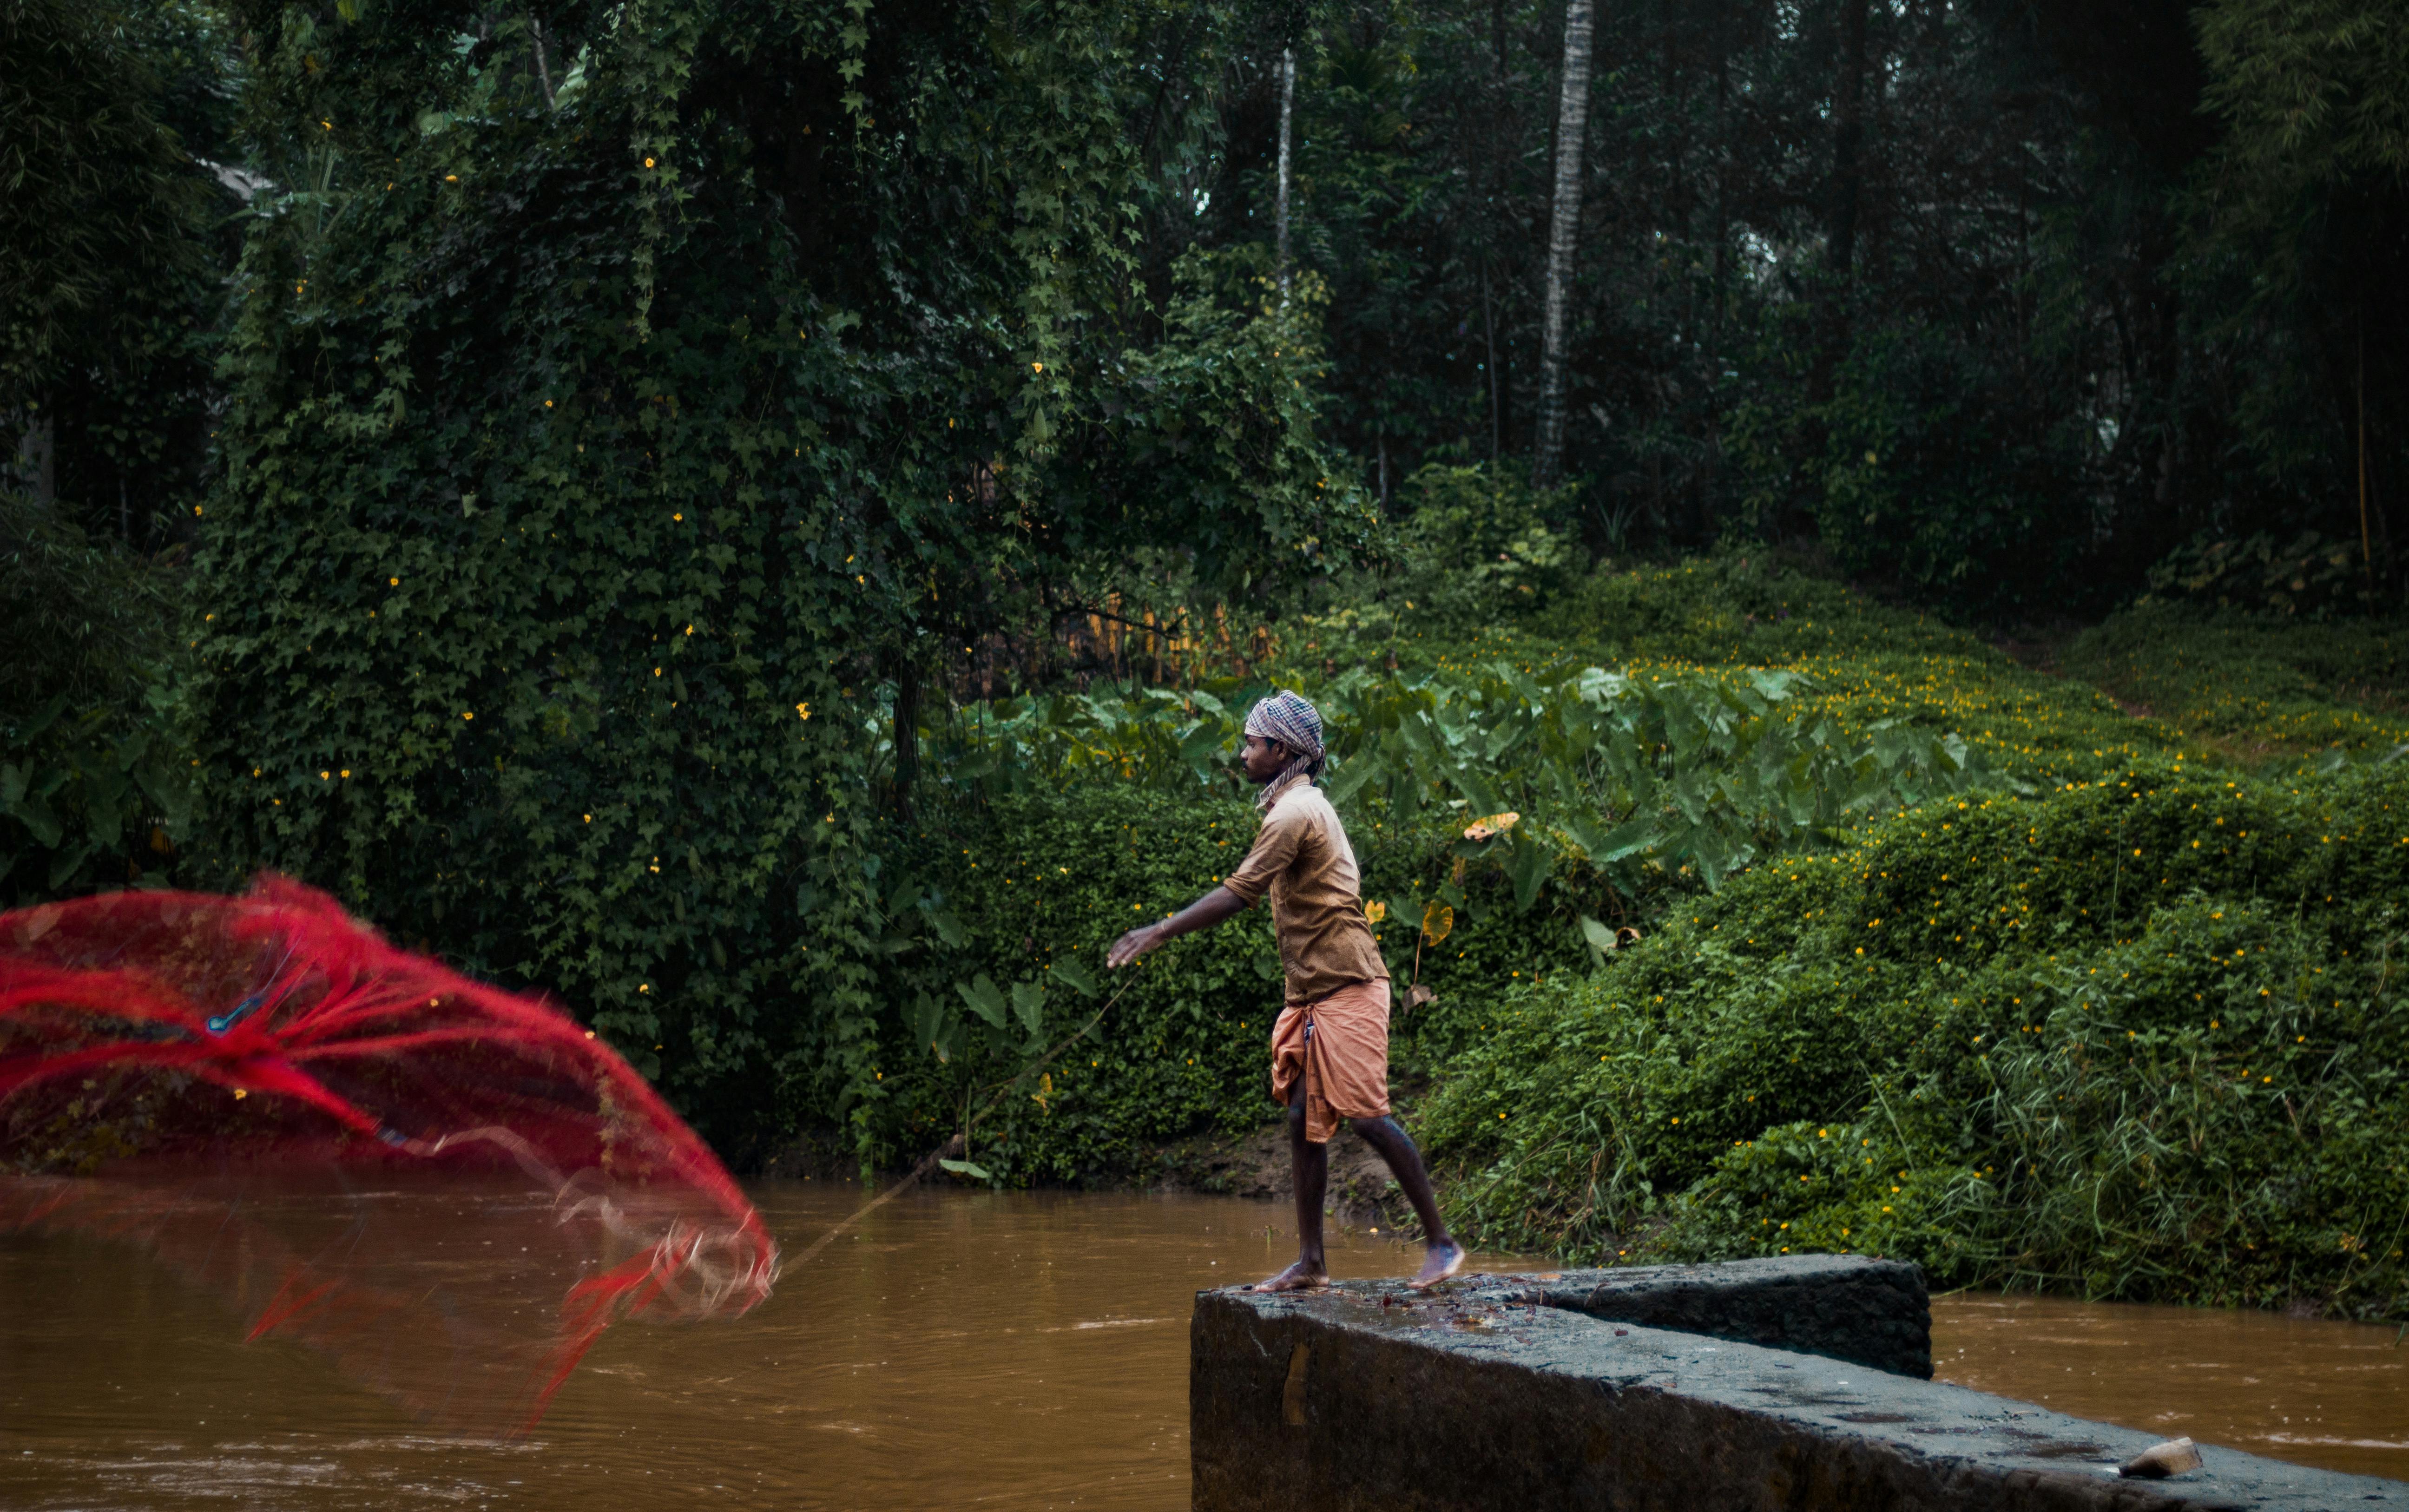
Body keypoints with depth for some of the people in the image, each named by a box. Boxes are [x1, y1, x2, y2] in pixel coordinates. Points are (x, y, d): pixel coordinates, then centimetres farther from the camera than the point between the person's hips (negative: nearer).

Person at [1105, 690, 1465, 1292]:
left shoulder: (1294, 812, -15)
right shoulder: (1301, 805, 16)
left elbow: (1238, 895, -19)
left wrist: (1159, 932, -16)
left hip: (1346, 991, -10)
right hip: (1315, 993, 10)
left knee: (1368, 1116, -10)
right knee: (1305, 1119, 7)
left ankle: (1441, 1242, -3)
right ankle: (1311, 1261, 9)